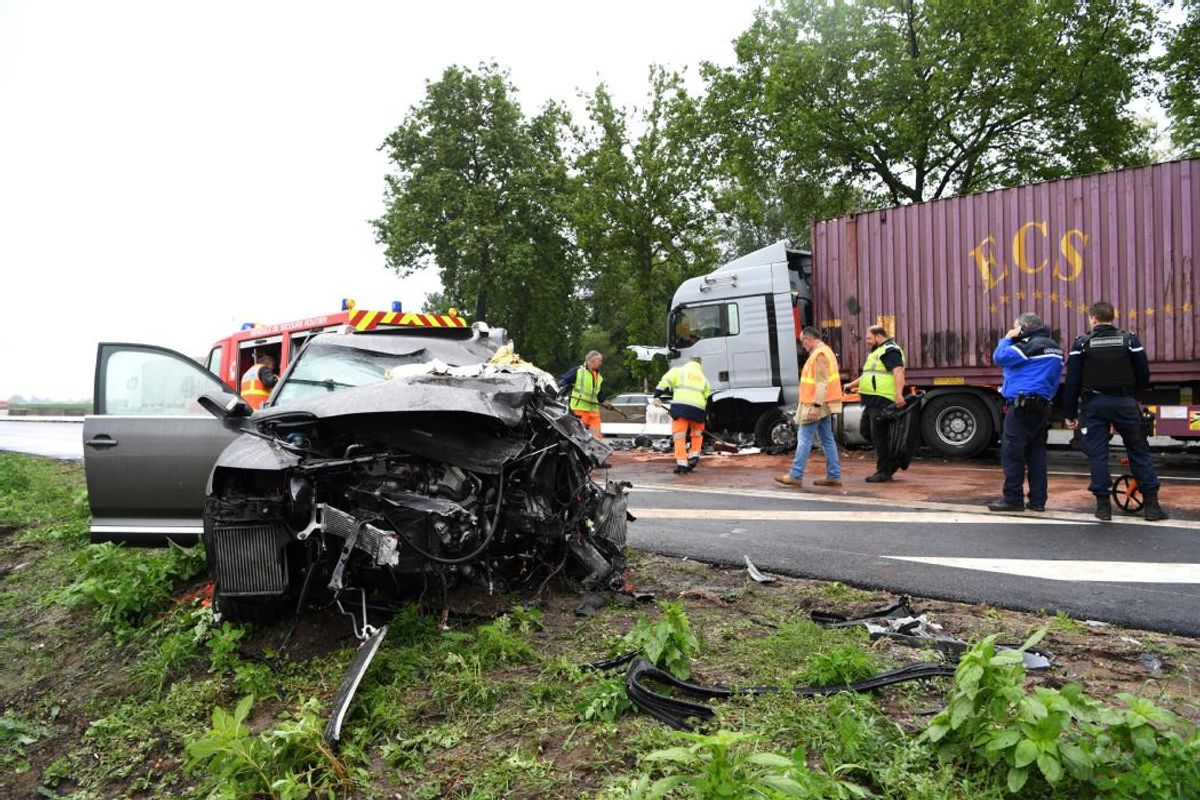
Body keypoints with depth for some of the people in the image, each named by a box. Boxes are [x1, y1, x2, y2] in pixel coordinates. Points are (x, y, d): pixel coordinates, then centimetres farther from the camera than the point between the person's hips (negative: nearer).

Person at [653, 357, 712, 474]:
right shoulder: (704, 377, 27)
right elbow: (708, 398, 24)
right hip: (698, 408, 3)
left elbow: (665, 381, 1)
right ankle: (695, 455, 12)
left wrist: (657, 396, -2)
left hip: (681, 406, -3)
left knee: (679, 435, -1)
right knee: (697, 434, 26)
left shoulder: (678, 370, 16)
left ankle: (681, 463, -7)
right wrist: (704, 416, 27)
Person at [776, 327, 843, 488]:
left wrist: (816, 406, -25)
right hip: (822, 404, 10)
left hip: (816, 405, -10)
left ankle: (796, 476, -3)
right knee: (827, 439, 10)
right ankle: (833, 476, 13)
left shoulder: (819, 354, -15)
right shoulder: (824, 351, 17)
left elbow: (822, 382, -22)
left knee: (804, 439, -6)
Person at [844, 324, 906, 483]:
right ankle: (891, 465, 21)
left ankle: (884, 471, -3)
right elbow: (869, 375, 36)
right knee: (880, 436, 13)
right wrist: (852, 385, 40)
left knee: (880, 436, -7)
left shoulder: (890, 351, -9)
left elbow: (898, 372, -23)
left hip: (882, 400, -10)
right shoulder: (877, 352, 24)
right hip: (875, 401, 10)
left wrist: (898, 394, -35)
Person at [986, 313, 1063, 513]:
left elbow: (999, 357, -13)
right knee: (1036, 453, 11)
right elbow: (1054, 380, 24)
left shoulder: (1030, 345, -12)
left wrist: (1007, 339, 2)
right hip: (1042, 407, 9)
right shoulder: (1055, 348, 18)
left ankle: (1013, 500, -3)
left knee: (1012, 453, -5)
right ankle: (1038, 500, 12)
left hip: (1022, 406, -9)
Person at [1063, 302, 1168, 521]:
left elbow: (1072, 382, -3)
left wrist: (1070, 413, 3)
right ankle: (1151, 504, 10)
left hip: (1094, 404, -1)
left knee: (1098, 454, 4)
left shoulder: (1082, 343, -1)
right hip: (1125, 402, 1)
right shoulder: (1129, 340, 2)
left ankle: (1103, 504, 4)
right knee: (1139, 451, 10)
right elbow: (1144, 376, 4)